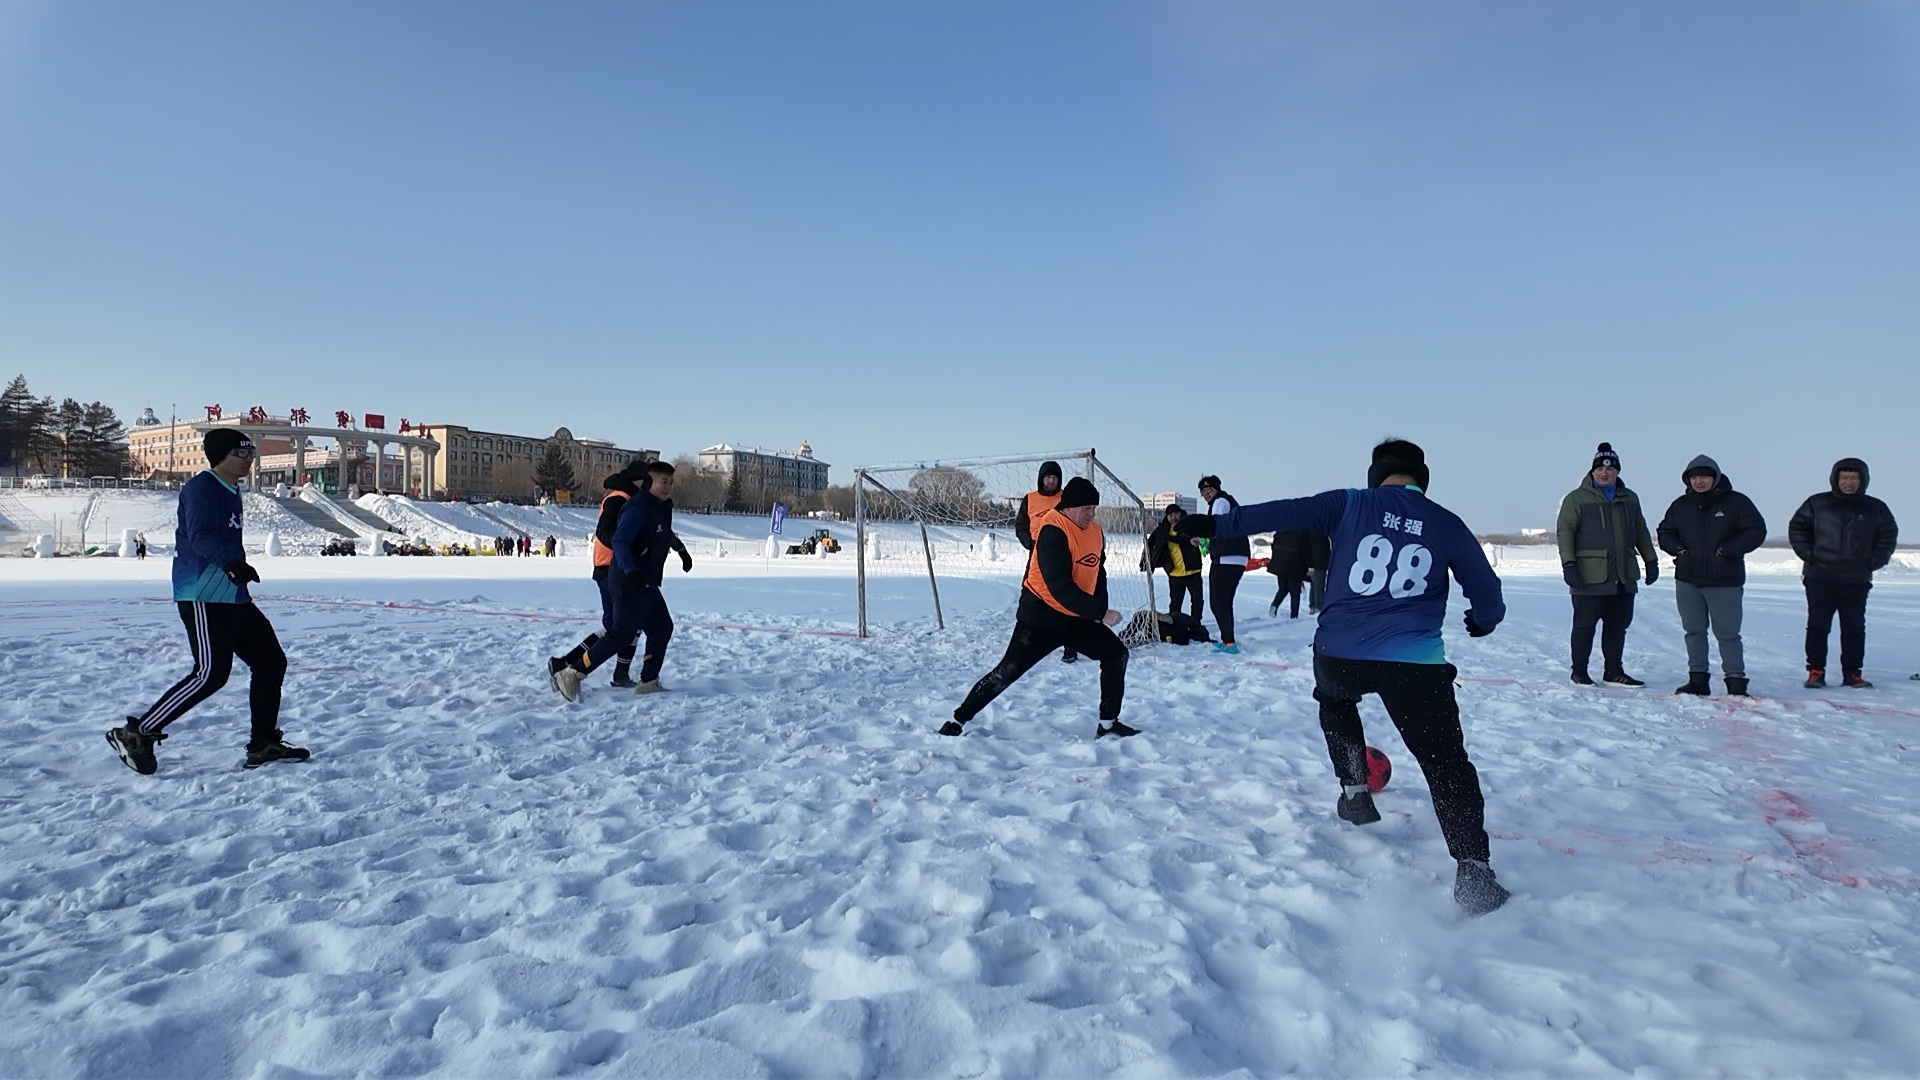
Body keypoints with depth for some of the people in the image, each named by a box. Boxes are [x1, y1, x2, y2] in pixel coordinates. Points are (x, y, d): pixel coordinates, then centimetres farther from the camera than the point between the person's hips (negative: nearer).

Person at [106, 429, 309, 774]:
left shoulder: (230, 492, 19)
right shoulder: (201, 488, -10)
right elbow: (201, 537, -24)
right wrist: (232, 561, -32)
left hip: (232, 597, 10)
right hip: (203, 597, -10)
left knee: (271, 661, 8)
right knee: (211, 674, -15)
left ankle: (264, 744, 15)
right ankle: (137, 734, -2)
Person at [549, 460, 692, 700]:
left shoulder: (663, 507, 13)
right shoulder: (637, 509, -18)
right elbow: (619, 541, -30)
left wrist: (682, 550, 46)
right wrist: (630, 571, -43)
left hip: (648, 584, 10)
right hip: (629, 582, -10)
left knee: (662, 628, 10)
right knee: (622, 634, -13)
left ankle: (648, 681, 17)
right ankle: (570, 672, -8)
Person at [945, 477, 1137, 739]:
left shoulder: (1095, 532, 3)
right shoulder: (1053, 532, -23)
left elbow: (1097, 574, 16)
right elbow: (1059, 587, -29)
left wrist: (1101, 610, 3)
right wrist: (1099, 612, -27)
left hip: (1078, 617, 8)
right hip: (1042, 615, -8)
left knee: (1116, 655, 4)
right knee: (1009, 671, -9)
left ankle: (1108, 723, 16)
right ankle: (959, 719, 5)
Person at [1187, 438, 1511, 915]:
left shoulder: (1350, 504, 5)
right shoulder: (1448, 524, 10)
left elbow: (1283, 513, -6)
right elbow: (1488, 596, 13)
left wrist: (1217, 524, -5)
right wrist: (1482, 620, 35)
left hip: (1337, 653, 1)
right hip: (1414, 663, -1)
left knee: (1334, 699, 36)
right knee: (1446, 763, 9)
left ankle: (1355, 792, 34)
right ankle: (1472, 869, -1)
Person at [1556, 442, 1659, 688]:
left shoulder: (1629, 498, 16)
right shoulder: (1577, 498, -2)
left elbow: (1641, 532, 23)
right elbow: (1564, 531, -7)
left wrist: (1651, 560, 19)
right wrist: (1569, 564, -16)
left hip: (1624, 577, 5)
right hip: (1590, 577, -5)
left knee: (1618, 626, 10)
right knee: (1585, 625, 0)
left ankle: (1613, 671, 20)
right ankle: (1579, 672, 9)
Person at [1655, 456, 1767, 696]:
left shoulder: (1735, 502, -2)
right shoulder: (1681, 505, 10)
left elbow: (1756, 532, -5)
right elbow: (1664, 532, 18)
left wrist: (1727, 550, -15)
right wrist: (1678, 549, -2)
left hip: (1725, 582, -4)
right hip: (1687, 580, 4)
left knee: (1727, 634, -1)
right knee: (1694, 632, 9)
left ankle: (1736, 682, 6)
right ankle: (1697, 680, 16)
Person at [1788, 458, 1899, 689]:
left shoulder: (1875, 508, 7)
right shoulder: (1817, 503, 1)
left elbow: (1888, 536, 12)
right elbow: (1797, 528, 5)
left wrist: (1874, 561, -1)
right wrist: (1809, 554, -6)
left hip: (1856, 581, 2)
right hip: (1819, 578, -2)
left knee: (1854, 628, 6)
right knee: (1817, 626, 0)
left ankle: (1852, 674, 13)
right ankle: (1815, 672, 5)